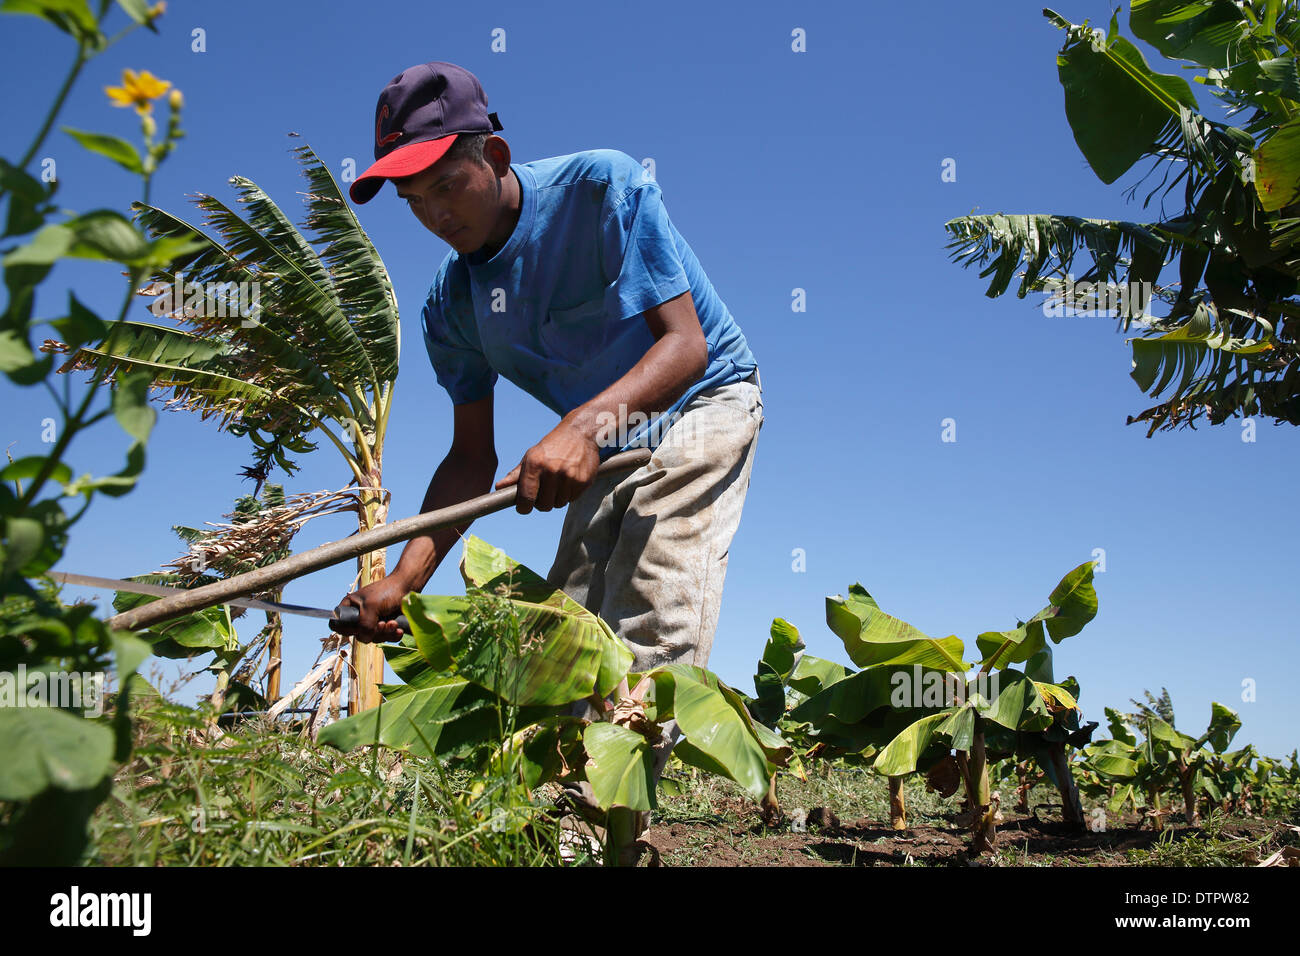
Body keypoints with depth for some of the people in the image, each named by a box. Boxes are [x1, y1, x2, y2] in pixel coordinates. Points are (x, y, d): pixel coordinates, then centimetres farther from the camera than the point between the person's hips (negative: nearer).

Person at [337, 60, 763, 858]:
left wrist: (587, 421, -46)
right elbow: (473, 458, -3)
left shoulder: (602, 187, -22)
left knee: (648, 629, -22)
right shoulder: (453, 302, -7)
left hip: (703, 403, -6)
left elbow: (684, 342, -28)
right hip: (607, 440, 6)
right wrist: (408, 576, -17)